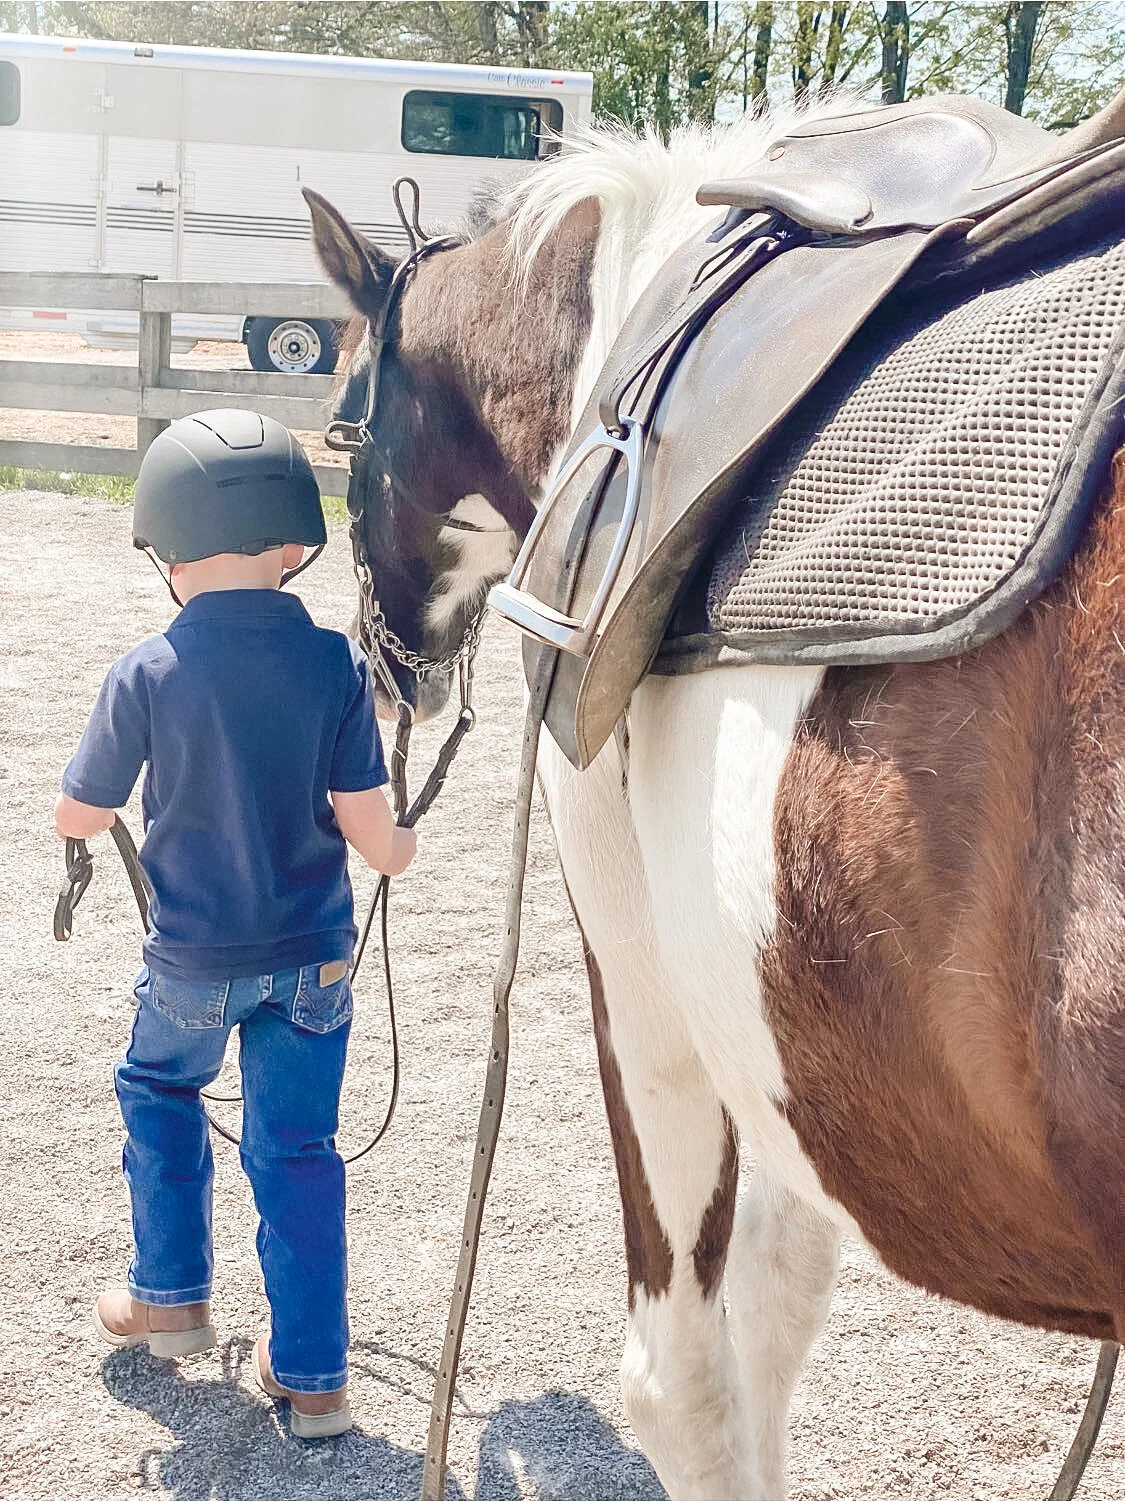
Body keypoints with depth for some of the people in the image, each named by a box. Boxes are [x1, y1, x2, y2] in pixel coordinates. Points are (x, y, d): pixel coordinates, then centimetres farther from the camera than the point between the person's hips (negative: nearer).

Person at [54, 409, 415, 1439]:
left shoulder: (147, 674, -16)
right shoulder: (336, 664, -13)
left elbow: (79, 818, -5)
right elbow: (372, 833, -12)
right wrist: (404, 847, 11)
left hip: (193, 960, -1)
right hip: (313, 960, 1)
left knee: (160, 1090, 28)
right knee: (297, 1150, 12)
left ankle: (173, 1299, 37)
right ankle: (313, 1375, 16)